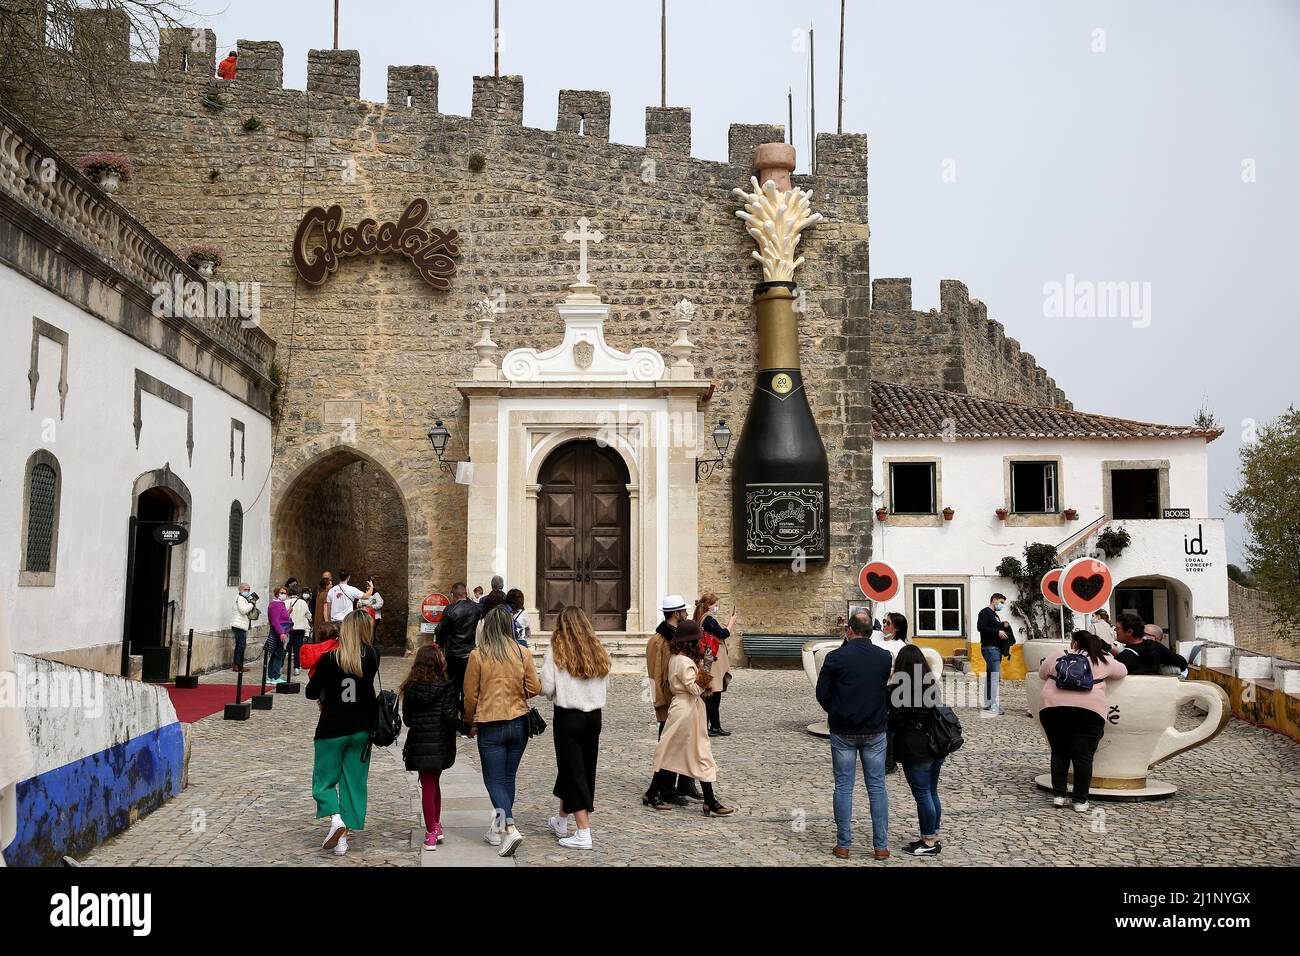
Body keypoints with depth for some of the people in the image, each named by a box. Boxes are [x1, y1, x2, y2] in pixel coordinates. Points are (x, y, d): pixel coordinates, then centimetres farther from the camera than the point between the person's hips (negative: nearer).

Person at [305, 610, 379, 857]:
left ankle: (336, 818, -14)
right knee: (354, 783, 10)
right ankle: (343, 837, 9)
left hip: (331, 730, -3)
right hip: (361, 729, 3)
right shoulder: (371, 658, -5)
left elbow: (311, 693, -4)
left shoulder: (329, 659, -13)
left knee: (324, 781, 10)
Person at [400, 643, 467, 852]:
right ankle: (436, 826, 27)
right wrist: (464, 727, -3)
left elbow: (406, 719, 4)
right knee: (434, 784, 19)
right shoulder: (446, 687, -9)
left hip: (418, 744, 0)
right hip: (441, 745, 0)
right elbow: (449, 716, -17)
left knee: (428, 787, 6)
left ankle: (431, 834, 5)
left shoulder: (410, 688, -3)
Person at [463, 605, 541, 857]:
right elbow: (534, 688, -1)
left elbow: (470, 695, -3)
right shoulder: (523, 654, -4)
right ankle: (498, 831, 24)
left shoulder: (477, 655, -9)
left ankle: (510, 829, -13)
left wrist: (471, 723, 12)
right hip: (519, 723, 3)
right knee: (508, 778, 15)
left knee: (494, 781, 3)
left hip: (490, 725, -3)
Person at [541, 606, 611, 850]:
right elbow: (606, 685, 5)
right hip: (594, 715, 5)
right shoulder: (599, 651, 1)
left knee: (573, 770, 2)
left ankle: (584, 834, -2)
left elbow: (547, 688, -13)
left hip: (568, 716, -4)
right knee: (586, 768, 17)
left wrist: (557, 693, 9)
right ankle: (561, 822, 35)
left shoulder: (556, 650, -9)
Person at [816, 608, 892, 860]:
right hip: (875, 731, 1)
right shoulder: (885, 657, -2)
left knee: (843, 787, 5)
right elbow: (892, 691, 6)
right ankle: (881, 846, 9)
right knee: (877, 787, 8)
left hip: (842, 731, -1)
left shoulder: (836, 657, -9)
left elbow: (822, 693, -5)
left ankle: (843, 845, 8)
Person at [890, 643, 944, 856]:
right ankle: (934, 838, 24)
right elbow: (938, 713, 13)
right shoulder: (932, 684, 7)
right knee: (932, 793, 16)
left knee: (922, 795, 1)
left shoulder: (899, 688, -14)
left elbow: (896, 722, -12)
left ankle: (929, 843, 8)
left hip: (915, 750, -7)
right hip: (936, 747, 7)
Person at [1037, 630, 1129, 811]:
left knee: (1059, 752, 13)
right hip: (1088, 710, -1)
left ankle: (1058, 795, 12)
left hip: (1052, 707, 1)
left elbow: (1042, 673, 25)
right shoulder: (1103, 660, 17)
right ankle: (1080, 800, 7)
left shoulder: (1056, 655, 15)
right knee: (1083, 756, 4)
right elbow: (1123, 670, 31)